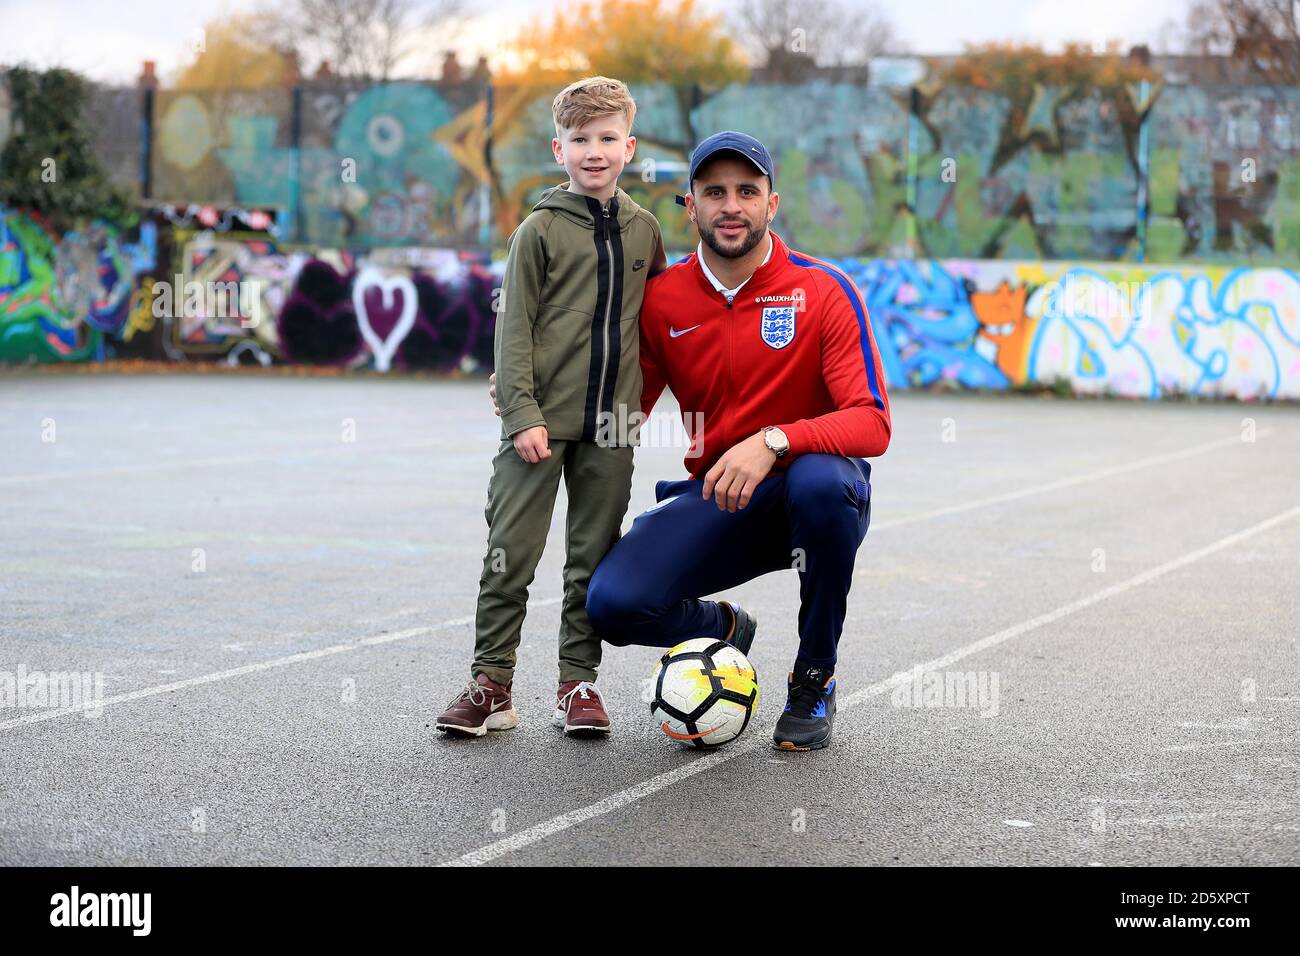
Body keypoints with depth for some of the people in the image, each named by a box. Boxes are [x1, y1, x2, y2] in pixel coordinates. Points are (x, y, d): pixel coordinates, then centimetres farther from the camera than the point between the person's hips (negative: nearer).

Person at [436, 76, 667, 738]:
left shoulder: (644, 231, 9)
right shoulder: (541, 229, -2)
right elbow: (514, 329, -5)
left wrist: (638, 398, 13)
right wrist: (523, 414, -13)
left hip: (609, 426, 3)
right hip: (541, 421, -3)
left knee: (594, 560, 7)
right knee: (510, 554, -3)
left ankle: (578, 682, 16)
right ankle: (491, 683, 5)